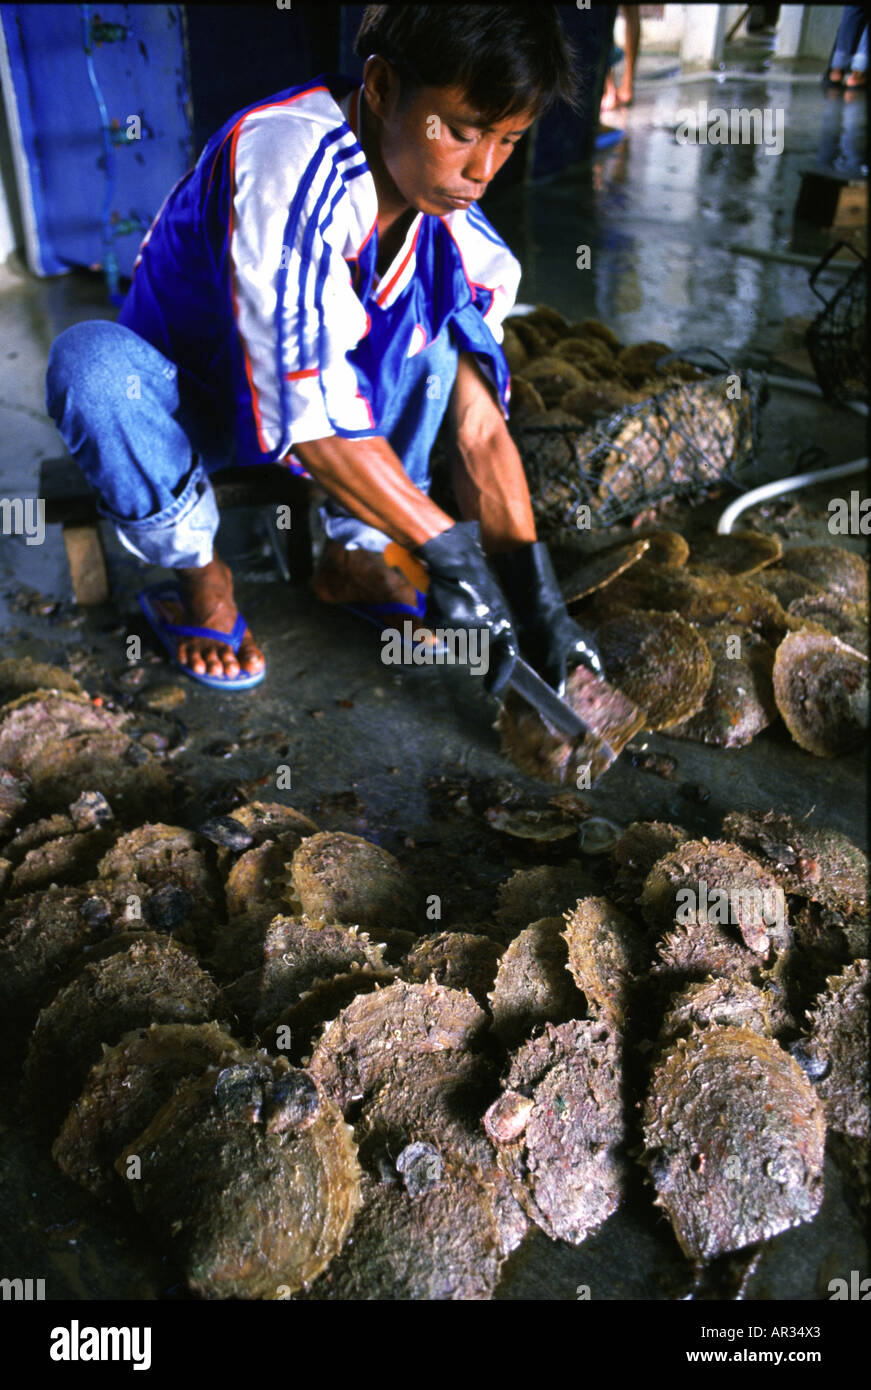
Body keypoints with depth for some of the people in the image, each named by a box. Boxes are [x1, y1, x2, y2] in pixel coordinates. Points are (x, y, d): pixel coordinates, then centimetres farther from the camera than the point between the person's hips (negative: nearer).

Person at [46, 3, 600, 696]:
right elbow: (310, 409, -38)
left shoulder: (460, 236, -13)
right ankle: (199, 577, -11)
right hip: (178, 400, -4)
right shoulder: (287, 155, -33)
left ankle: (356, 551, -6)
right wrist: (444, 547, -35)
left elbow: (480, 431, -15)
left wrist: (535, 591, -22)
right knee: (91, 361, -36)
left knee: (437, 308, -17)